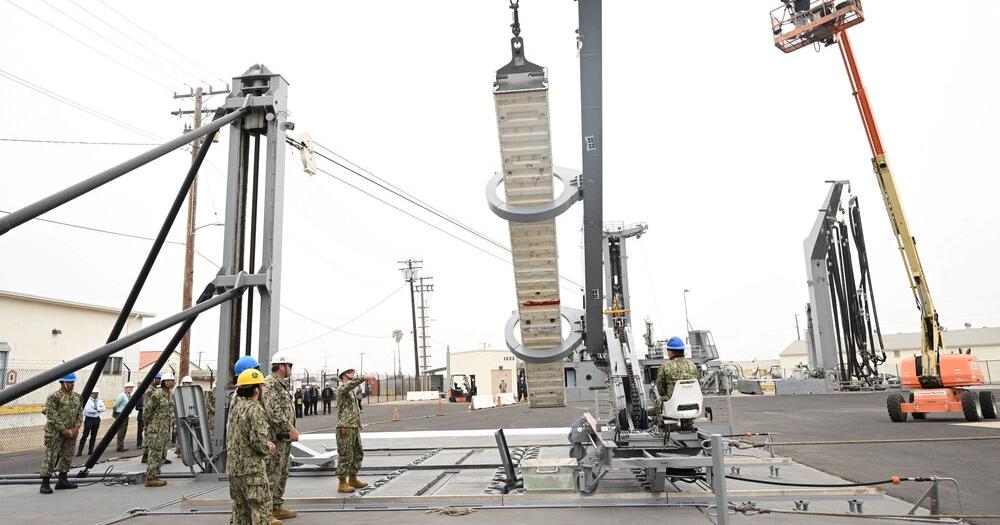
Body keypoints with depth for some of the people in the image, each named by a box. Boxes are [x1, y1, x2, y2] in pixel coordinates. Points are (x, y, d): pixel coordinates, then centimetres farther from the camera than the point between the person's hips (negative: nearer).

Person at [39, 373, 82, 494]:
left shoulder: (76, 397, 12)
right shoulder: (54, 397, -10)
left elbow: (80, 413, 15)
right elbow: (52, 416, -15)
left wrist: (76, 427, -1)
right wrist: (64, 430, -15)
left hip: (71, 433, 7)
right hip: (55, 433, -7)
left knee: (67, 456, 12)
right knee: (50, 457, -8)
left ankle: (62, 480, 21)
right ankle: (45, 484, -5)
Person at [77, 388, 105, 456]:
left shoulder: (99, 401, 12)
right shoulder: (87, 400, -5)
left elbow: (103, 409, 0)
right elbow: (88, 409, -19)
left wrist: (96, 408, -14)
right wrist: (97, 411, -7)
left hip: (97, 419, 5)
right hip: (89, 419, -5)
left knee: (94, 435, 8)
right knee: (85, 435, -8)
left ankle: (91, 450, 15)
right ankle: (80, 451, -3)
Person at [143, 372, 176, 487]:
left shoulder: (170, 395, 14)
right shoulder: (157, 394, -14)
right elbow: (148, 410, -12)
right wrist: (146, 425, -6)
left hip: (165, 430, 9)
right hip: (156, 430, -9)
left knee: (162, 456, 13)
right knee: (155, 453, -5)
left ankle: (155, 477, 21)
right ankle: (150, 479, 1)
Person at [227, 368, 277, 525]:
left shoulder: (235, 406, 10)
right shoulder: (255, 409, -17)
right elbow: (258, 440, -24)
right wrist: (269, 448, -3)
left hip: (233, 466, 9)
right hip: (252, 468, -8)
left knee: (240, 507, 16)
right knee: (261, 507, -1)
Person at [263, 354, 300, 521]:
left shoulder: (281, 384, 18)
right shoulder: (270, 384, -14)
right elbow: (273, 410, -24)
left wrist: (292, 429, 15)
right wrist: (290, 428, -24)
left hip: (284, 437, 10)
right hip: (275, 437, -10)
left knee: (282, 474, 17)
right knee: (272, 475, -5)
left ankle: (277, 508, 26)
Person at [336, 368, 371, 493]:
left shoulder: (352, 391, 20)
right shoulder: (341, 388, -8)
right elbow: (350, 384, -32)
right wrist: (364, 378, -37)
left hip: (354, 428, 9)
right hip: (345, 428, -9)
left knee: (358, 454, 14)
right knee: (345, 456, -5)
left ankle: (353, 479, 24)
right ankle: (342, 483, 3)